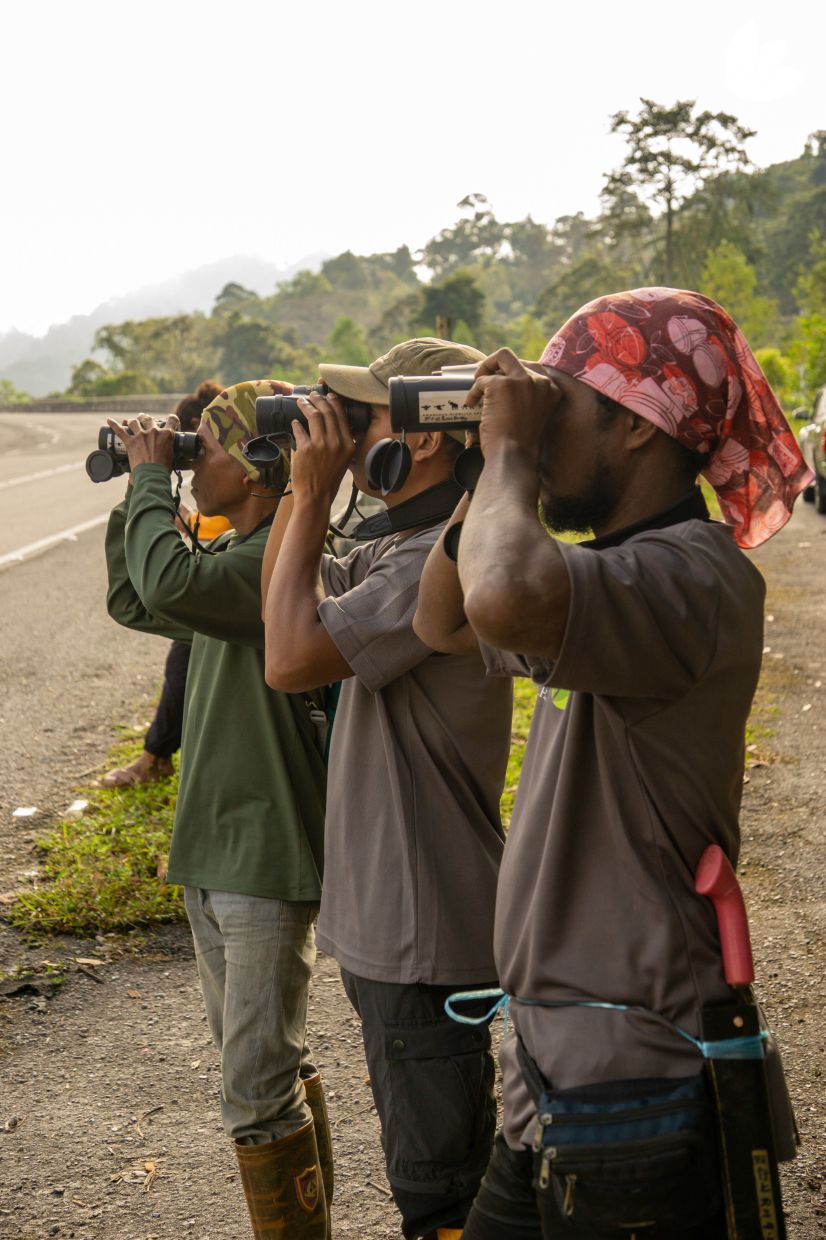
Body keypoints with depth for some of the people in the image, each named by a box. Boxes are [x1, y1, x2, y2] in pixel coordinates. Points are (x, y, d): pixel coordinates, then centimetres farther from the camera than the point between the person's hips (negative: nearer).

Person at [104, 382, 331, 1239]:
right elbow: (134, 603, 22)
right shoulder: (234, 557, 11)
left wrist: (152, 476, -17)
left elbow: (169, 584, -33)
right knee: (263, 1063, 20)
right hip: (212, 850, 10)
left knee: (257, 1089, -5)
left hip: (266, 856, -10)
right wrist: (135, 491, 11)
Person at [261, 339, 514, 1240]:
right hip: (388, 920, 10)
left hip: (425, 933, -10)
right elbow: (281, 599, 19)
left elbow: (291, 657, -27)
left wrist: (313, 495, -18)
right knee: (427, 1161, 25)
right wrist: (298, 489, 6)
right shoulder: (397, 547, 9)